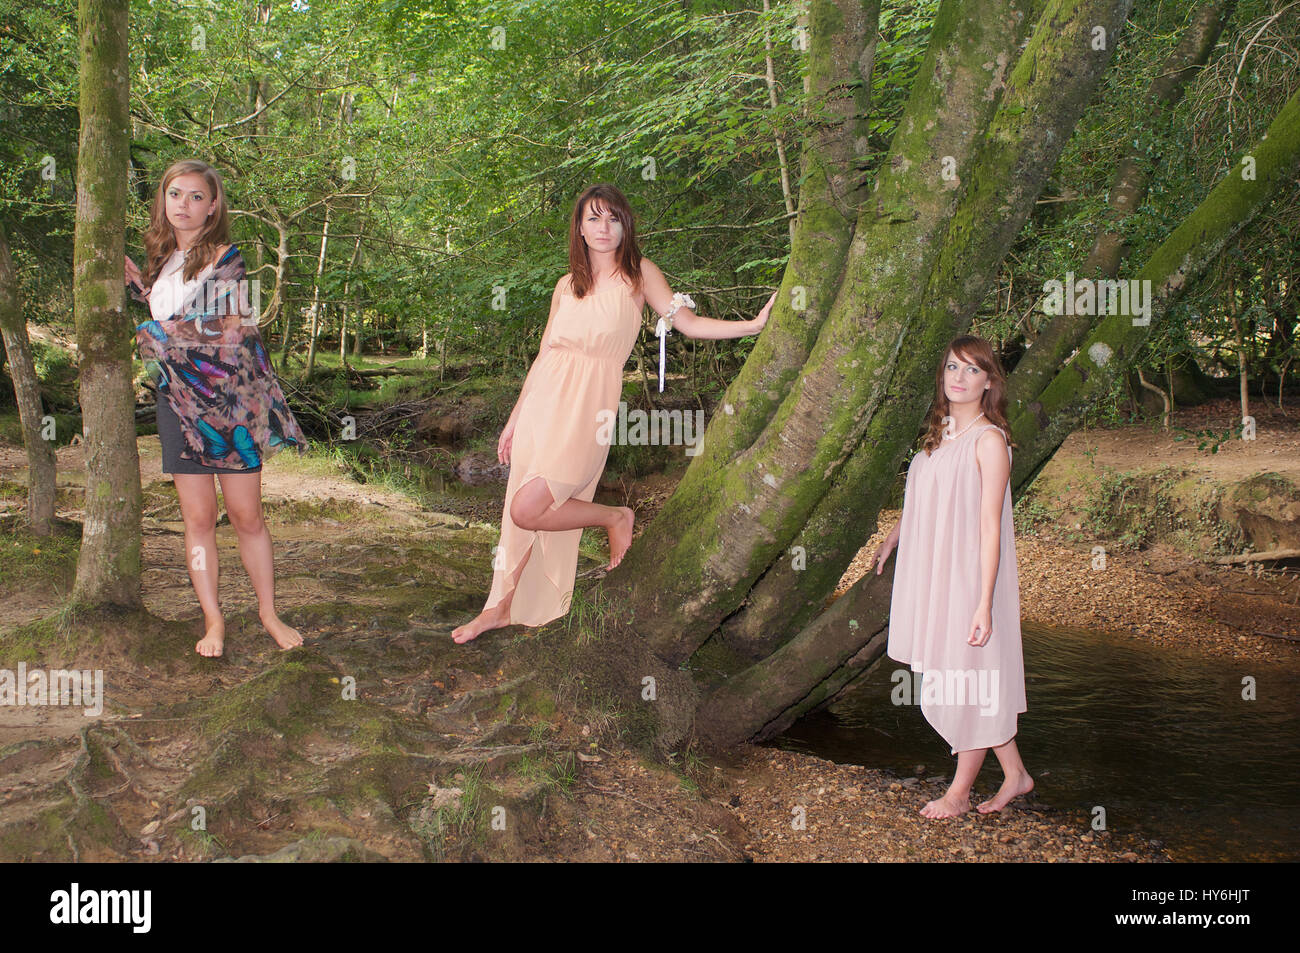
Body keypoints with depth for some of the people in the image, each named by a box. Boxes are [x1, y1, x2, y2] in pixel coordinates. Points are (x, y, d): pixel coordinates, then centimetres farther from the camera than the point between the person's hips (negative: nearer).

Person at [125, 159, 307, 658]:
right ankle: (213, 620, 14)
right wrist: (134, 279, 14)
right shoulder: (161, 260, 14)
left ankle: (269, 612, 16)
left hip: (229, 401, -5)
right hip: (180, 405, 5)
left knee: (247, 516, 2)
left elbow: (228, 333, -11)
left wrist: (159, 335, -6)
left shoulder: (225, 259, -5)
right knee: (198, 517, 5)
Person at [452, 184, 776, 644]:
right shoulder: (567, 286, 15)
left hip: (587, 406, -5)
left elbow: (688, 322, -3)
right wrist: (514, 420, 19)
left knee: (528, 511, -15)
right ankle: (503, 606, 23)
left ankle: (615, 517, 6)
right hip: (542, 401, 5)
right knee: (521, 511, 8)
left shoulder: (638, 273, 4)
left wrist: (754, 325, -15)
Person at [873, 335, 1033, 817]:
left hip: (970, 575, -8)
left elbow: (991, 526, -17)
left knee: (970, 679, 5)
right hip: (933, 574, 8)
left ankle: (959, 792, 20)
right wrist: (891, 539, 36)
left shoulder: (989, 439, -14)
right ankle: (1015, 773, 28)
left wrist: (984, 603, -19)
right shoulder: (939, 433, 8)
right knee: (947, 681, 13)